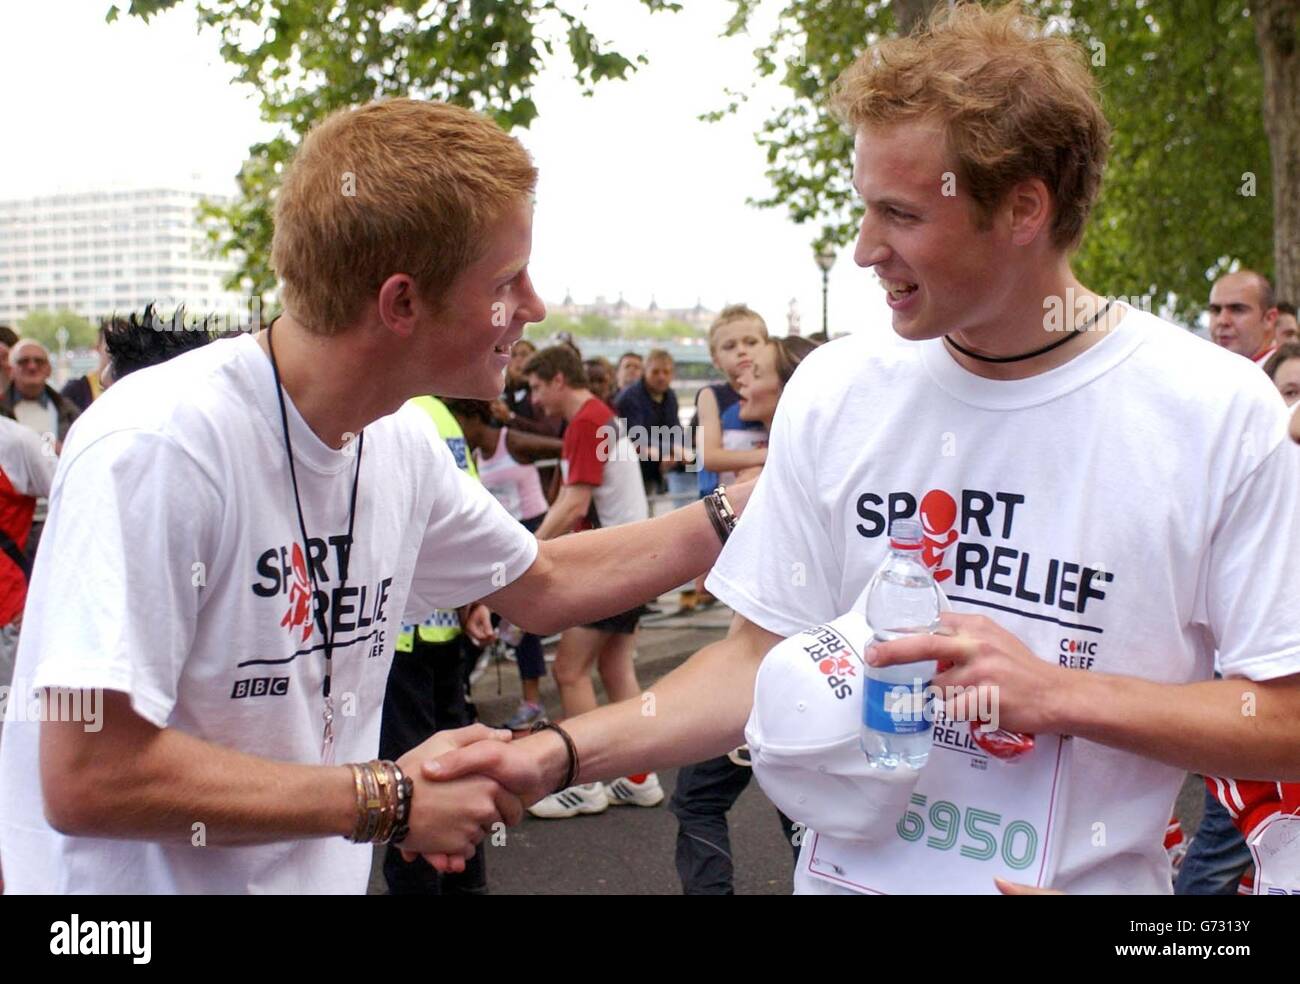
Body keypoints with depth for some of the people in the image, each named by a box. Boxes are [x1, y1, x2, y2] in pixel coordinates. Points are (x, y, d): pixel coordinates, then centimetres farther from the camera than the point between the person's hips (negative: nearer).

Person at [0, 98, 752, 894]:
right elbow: (88, 778, -28)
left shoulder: (404, 440, -5)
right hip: (155, 876, -6)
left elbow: (545, 584, 12)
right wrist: (390, 799, -23)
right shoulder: (161, 447, -27)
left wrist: (739, 510, 6)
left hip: (320, 873, 7)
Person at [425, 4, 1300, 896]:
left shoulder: (1220, 414, -14)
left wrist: (1059, 694, -22)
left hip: (1085, 876, -2)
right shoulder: (835, 391, -7)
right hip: (848, 869, 2)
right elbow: (766, 660, -3)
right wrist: (560, 756, -14)